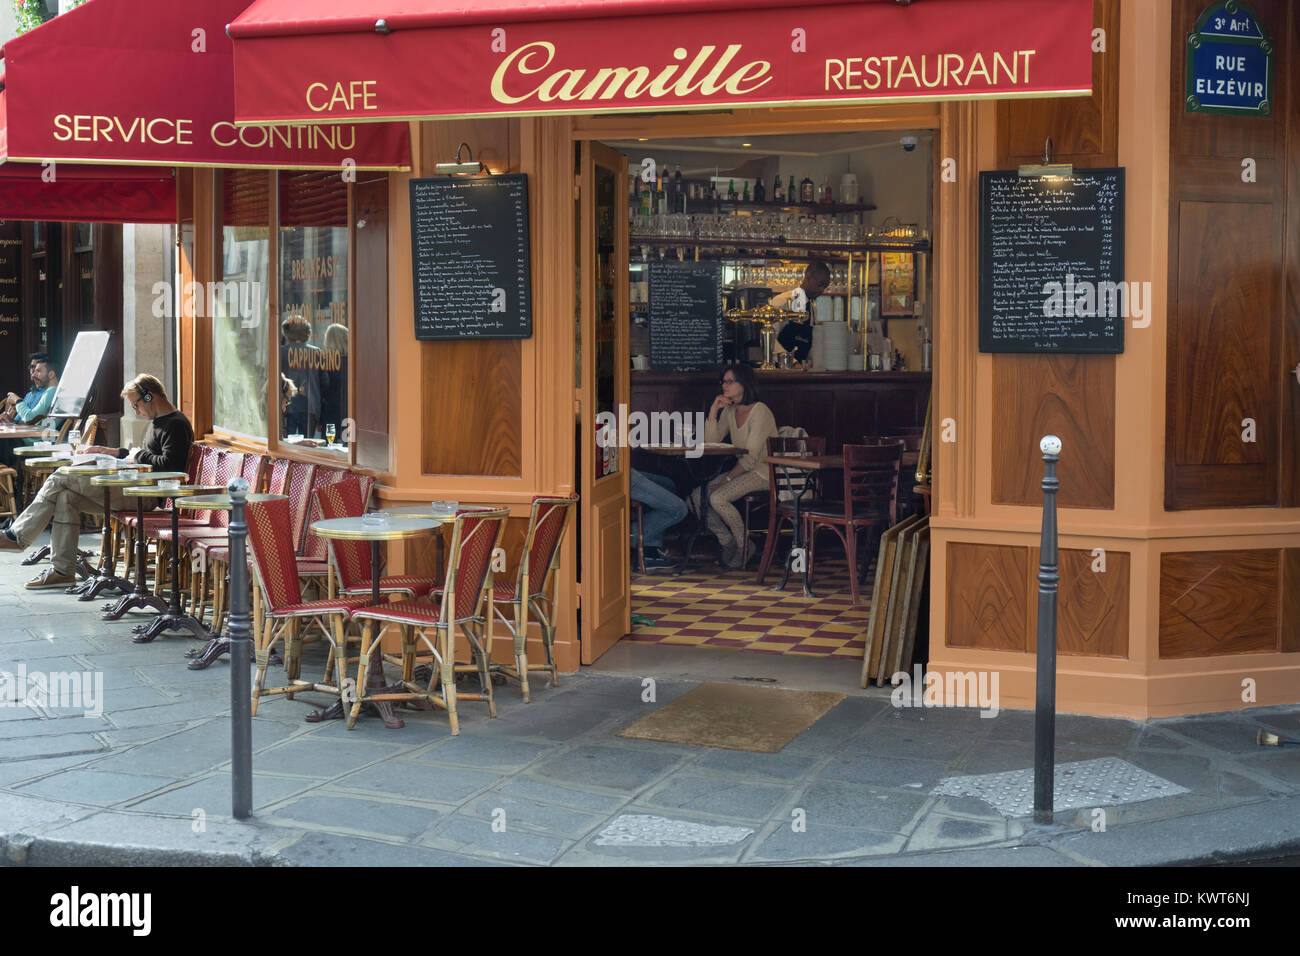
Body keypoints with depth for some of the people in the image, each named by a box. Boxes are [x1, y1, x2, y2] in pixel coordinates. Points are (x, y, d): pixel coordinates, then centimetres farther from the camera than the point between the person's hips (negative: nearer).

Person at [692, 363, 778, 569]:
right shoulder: (729, 411, 10)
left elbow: (751, 457, -19)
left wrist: (727, 479, -21)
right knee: (698, 496, -9)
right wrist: (713, 411, -4)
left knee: (718, 498, -27)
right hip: (742, 470, 8)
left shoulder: (760, 412, -15)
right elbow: (710, 442, 4)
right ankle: (728, 543, 2)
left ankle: (744, 545, -8)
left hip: (763, 472, -8)